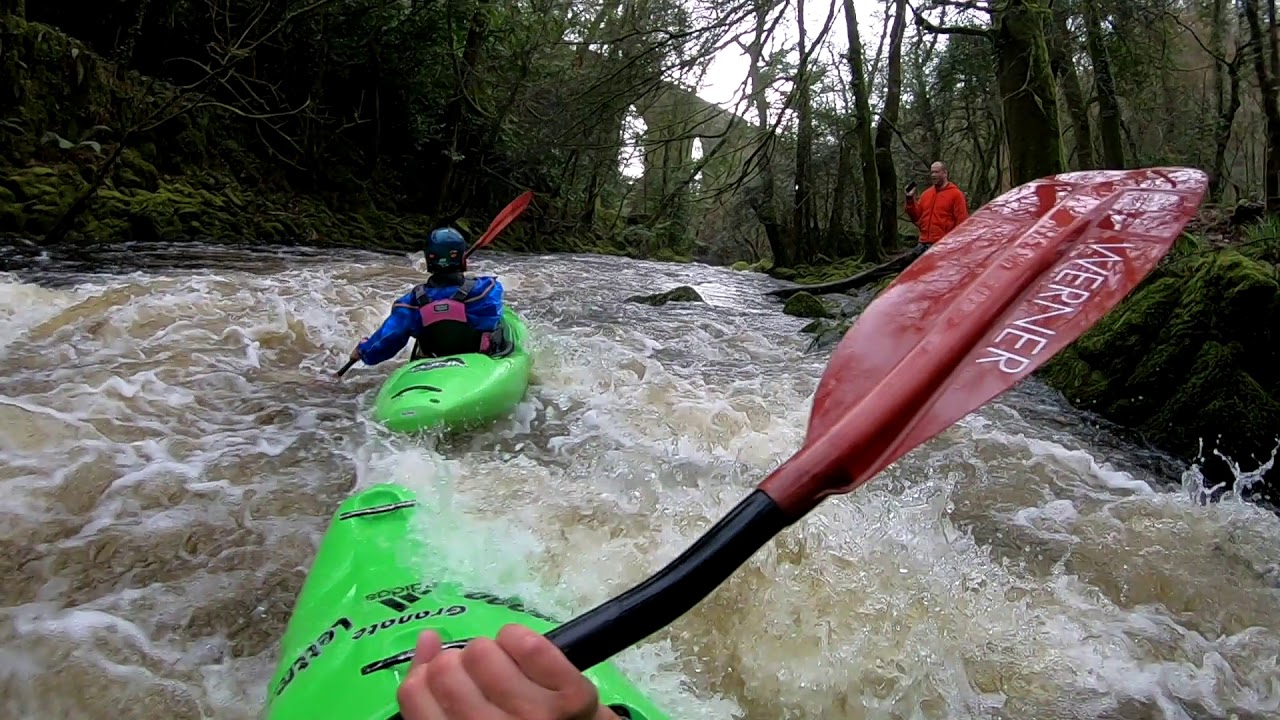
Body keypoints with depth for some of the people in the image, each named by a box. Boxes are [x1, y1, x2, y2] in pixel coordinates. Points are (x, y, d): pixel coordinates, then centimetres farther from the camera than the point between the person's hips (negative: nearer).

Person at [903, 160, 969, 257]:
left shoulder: (955, 194, -2)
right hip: (923, 245, 6)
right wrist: (910, 199, 3)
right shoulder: (926, 193, 16)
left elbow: (961, 222, -6)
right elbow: (916, 217, 16)